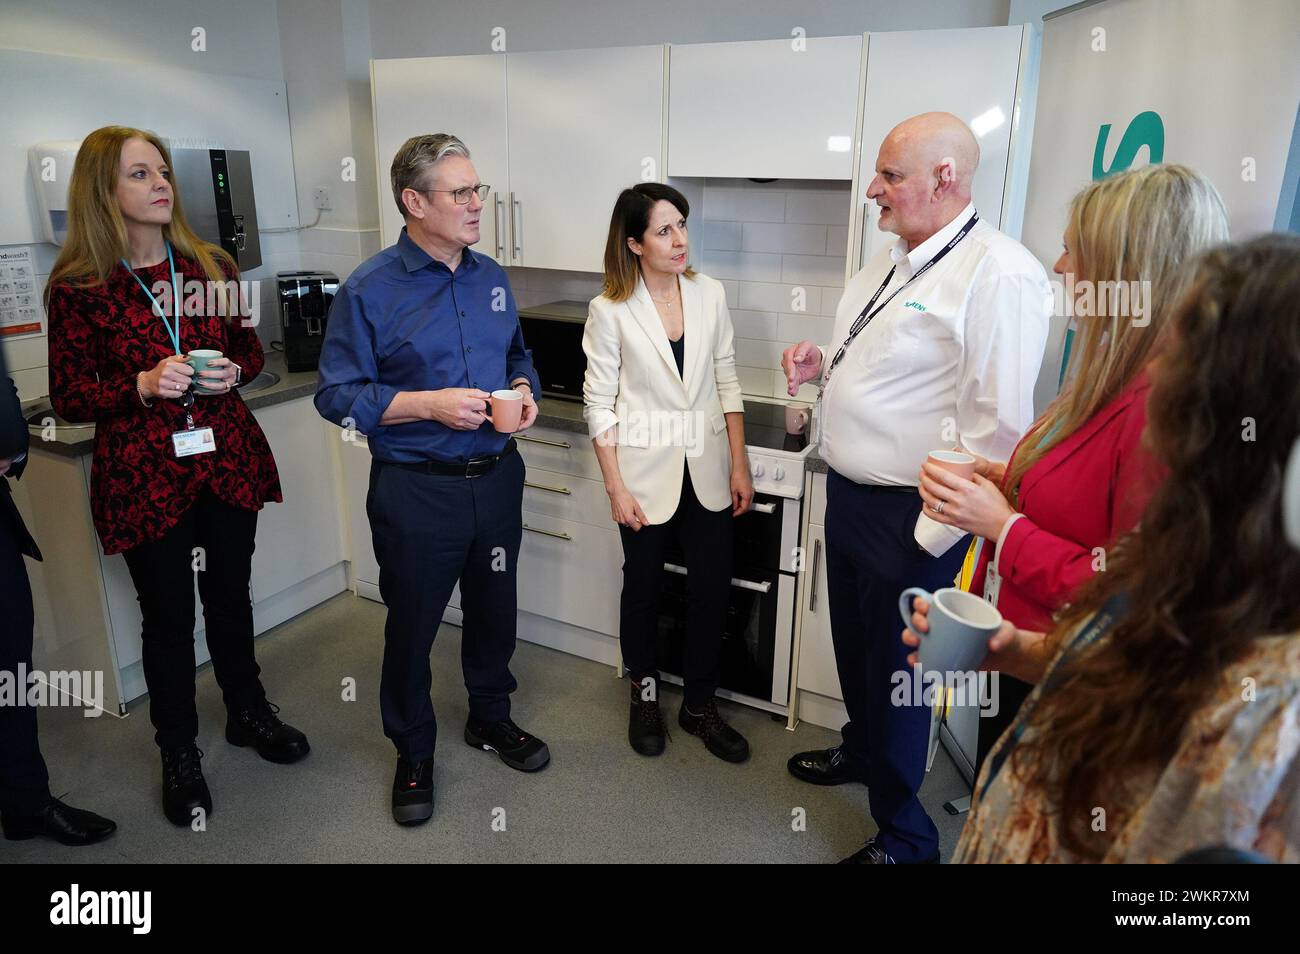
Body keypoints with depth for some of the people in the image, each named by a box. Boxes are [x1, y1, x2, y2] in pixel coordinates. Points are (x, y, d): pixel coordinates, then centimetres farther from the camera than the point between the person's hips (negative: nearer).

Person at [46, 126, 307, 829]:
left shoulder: (210, 266, 3)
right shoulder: (78, 289, -7)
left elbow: (250, 349, 13)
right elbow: (68, 399, -4)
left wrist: (232, 371, -9)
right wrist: (142, 386, -21)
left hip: (227, 459, 3)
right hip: (143, 474, -3)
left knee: (231, 596, 17)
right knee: (168, 617, 9)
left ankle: (247, 712, 39)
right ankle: (179, 752, 30)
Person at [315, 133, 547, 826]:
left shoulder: (491, 278, 5)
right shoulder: (369, 291, -12)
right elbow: (336, 395, -13)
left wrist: (524, 391, -4)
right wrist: (430, 405, -23)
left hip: (496, 477, 5)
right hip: (415, 490, -5)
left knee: (494, 608, 19)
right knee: (412, 624, 11)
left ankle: (491, 719, 44)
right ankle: (413, 753, 34)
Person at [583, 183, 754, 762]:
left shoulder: (709, 294, 0)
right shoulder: (610, 311, -9)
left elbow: (727, 382, 5)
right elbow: (599, 404, -7)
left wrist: (740, 465, 1)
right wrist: (615, 488, -9)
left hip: (707, 470, 3)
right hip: (646, 472, -3)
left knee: (712, 588, 8)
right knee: (643, 587, 13)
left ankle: (699, 704, 28)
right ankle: (645, 694, 37)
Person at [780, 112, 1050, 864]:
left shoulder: (999, 274, -20)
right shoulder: (893, 259, 9)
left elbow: (998, 425, -24)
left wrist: (933, 535, -21)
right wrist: (823, 364, 2)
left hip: (910, 518, -8)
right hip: (850, 493, 8)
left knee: (896, 674, 8)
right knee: (854, 646, 25)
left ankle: (904, 837, 31)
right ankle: (862, 750, 52)